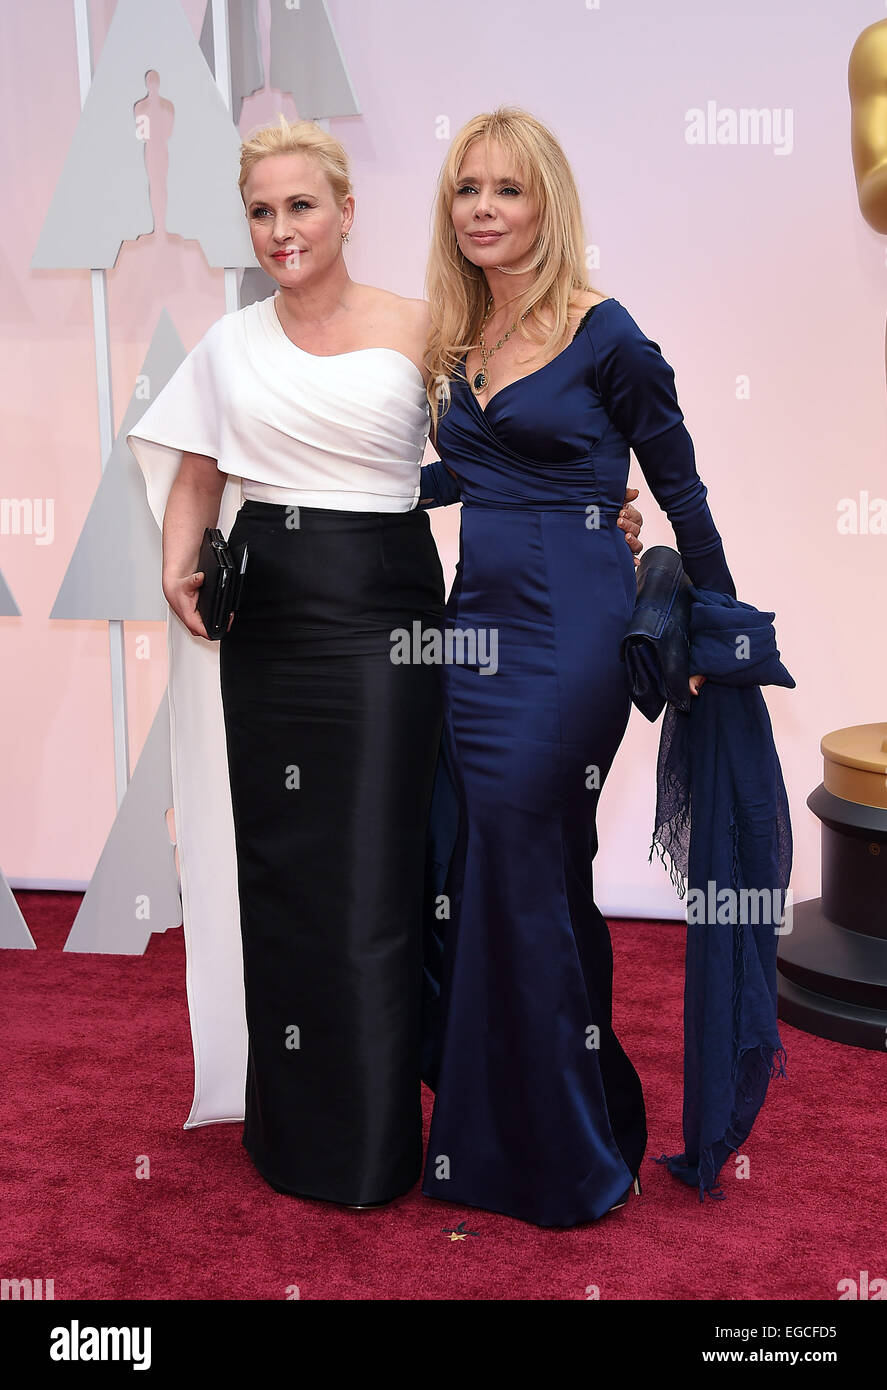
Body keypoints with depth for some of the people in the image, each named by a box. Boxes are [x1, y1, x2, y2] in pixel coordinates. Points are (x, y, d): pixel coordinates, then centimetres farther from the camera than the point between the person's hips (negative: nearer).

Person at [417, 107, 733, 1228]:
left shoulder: (604, 336, -7)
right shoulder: (461, 342, 12)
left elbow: (679, 489, -3)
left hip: (570, 632, -6)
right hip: (476, 622, 6)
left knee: (516, 878, -4)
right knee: (536, 881, 12)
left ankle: (559, 1156, 15)